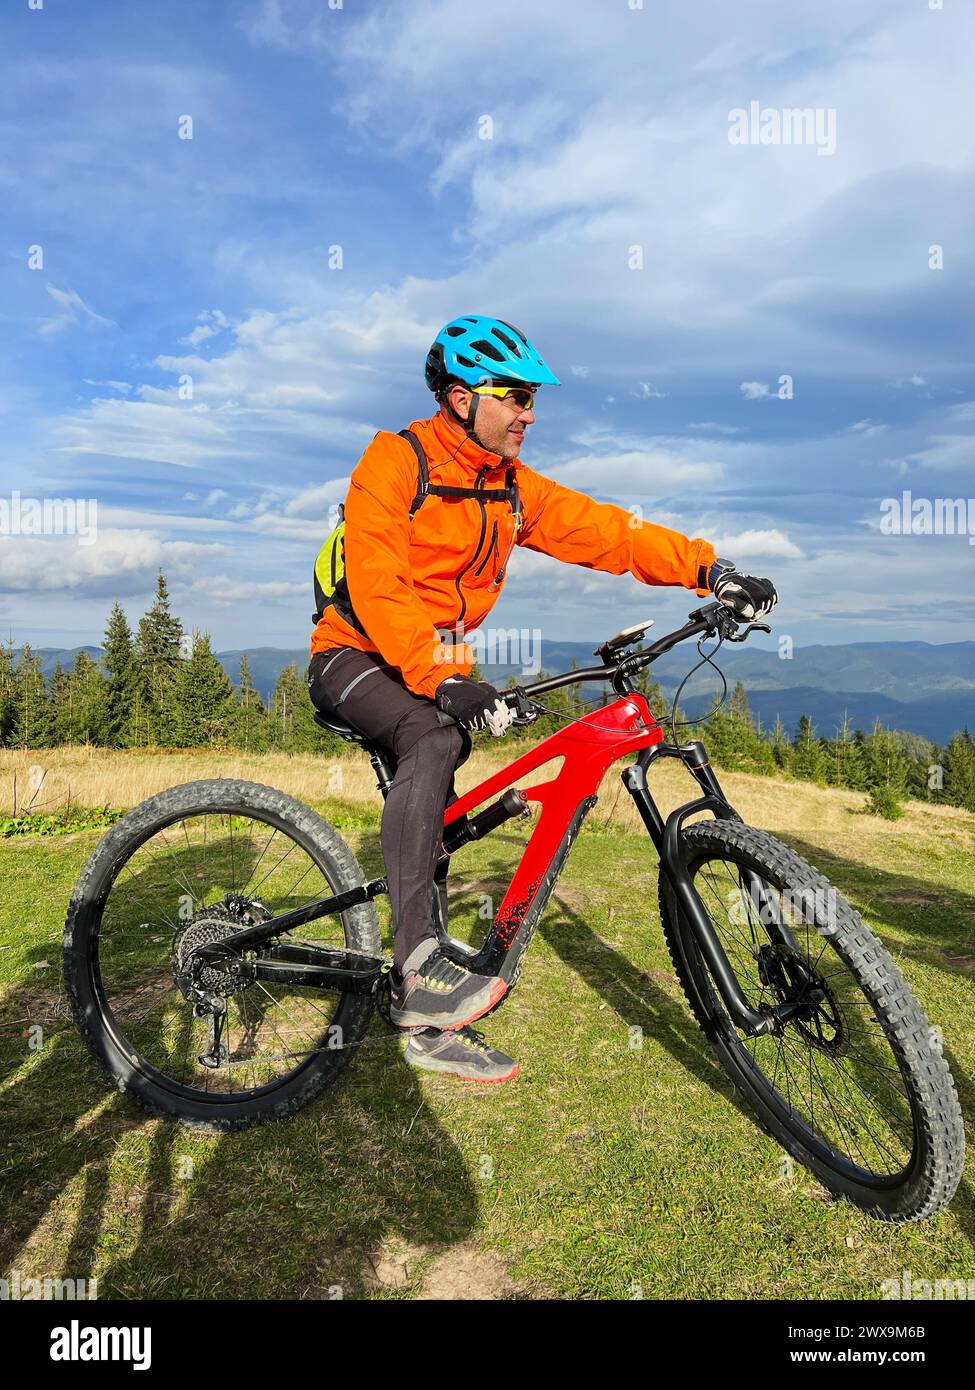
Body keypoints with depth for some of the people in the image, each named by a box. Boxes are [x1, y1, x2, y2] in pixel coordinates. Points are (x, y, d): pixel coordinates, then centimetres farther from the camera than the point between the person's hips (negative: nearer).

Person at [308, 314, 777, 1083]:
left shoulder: (512, 486, 5)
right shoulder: (395, 460, -14)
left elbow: (602, 530, -3)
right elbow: (379, 587, -25)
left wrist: (709, 569, -16)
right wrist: (445, 678, -38)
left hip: (435, 669, 7)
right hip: (357, 655, -7)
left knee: (436, 816, 3)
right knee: (433, 742, -36)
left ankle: (429, 1027, 12)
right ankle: (419, 964, -35)